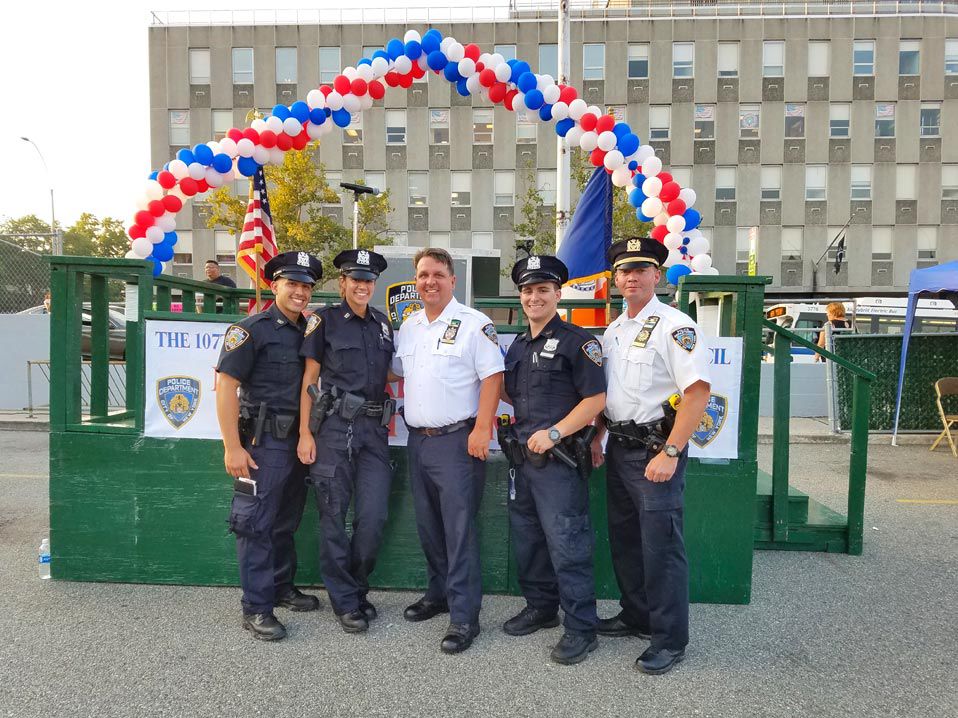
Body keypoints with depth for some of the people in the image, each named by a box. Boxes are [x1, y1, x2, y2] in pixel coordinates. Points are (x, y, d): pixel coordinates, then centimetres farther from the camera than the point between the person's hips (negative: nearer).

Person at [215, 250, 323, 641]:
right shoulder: (252, 329, -11)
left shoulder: (308, 330, 10)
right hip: (262, 442, -7)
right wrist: (233, 447, -19)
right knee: (257, 524, 1)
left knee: (286, 520, 18)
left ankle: (281, 587, 35)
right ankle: (256, 608, 12)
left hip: (297, 440, 7)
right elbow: (226, 385, -15)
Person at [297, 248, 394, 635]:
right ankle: (345, 600, 18)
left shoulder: (382, 322, 14)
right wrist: (305, 433, -6)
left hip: (375, 429, 4)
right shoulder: (325, 320, 1)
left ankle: (357, 589, 23)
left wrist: (388, 418, 12)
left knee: (373, 517, 1)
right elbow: (309, 380, 0)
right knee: (334, 518, 3)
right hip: (335, 428, -3)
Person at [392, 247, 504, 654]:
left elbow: (492, 377, -12)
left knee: (459, 529, -5)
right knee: (428, 525, 16)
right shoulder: (408, 328, 13)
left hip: (457, 440, -7)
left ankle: (464, 615, 5)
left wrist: (482, 429, -18)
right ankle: (439, 593, 33)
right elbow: (396, 372, 23)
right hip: (418, 439, 7)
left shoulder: (474, 324, -8)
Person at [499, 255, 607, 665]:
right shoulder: (518, 346, 15)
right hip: (522, 456, 8)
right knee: (526, 539, 17)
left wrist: (554, 432, -20)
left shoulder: (576, 341, -8)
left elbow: (596, 399, -14)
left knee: (566, 545, -4)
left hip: (559, 458, -8)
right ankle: (540, 608, 34)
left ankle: (581, 628, 10)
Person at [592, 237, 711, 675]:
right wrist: (597, 438, 15)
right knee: (623, 538, 17)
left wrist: (669, 453, -22)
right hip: (619, 447, 8)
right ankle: (636, 617, 35)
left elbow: (698, 392, -19)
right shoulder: (614, 330, 13)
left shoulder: (674, 326, -13)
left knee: (660, 545, -2)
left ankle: (670, 640, 15)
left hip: (656, 449, -8)